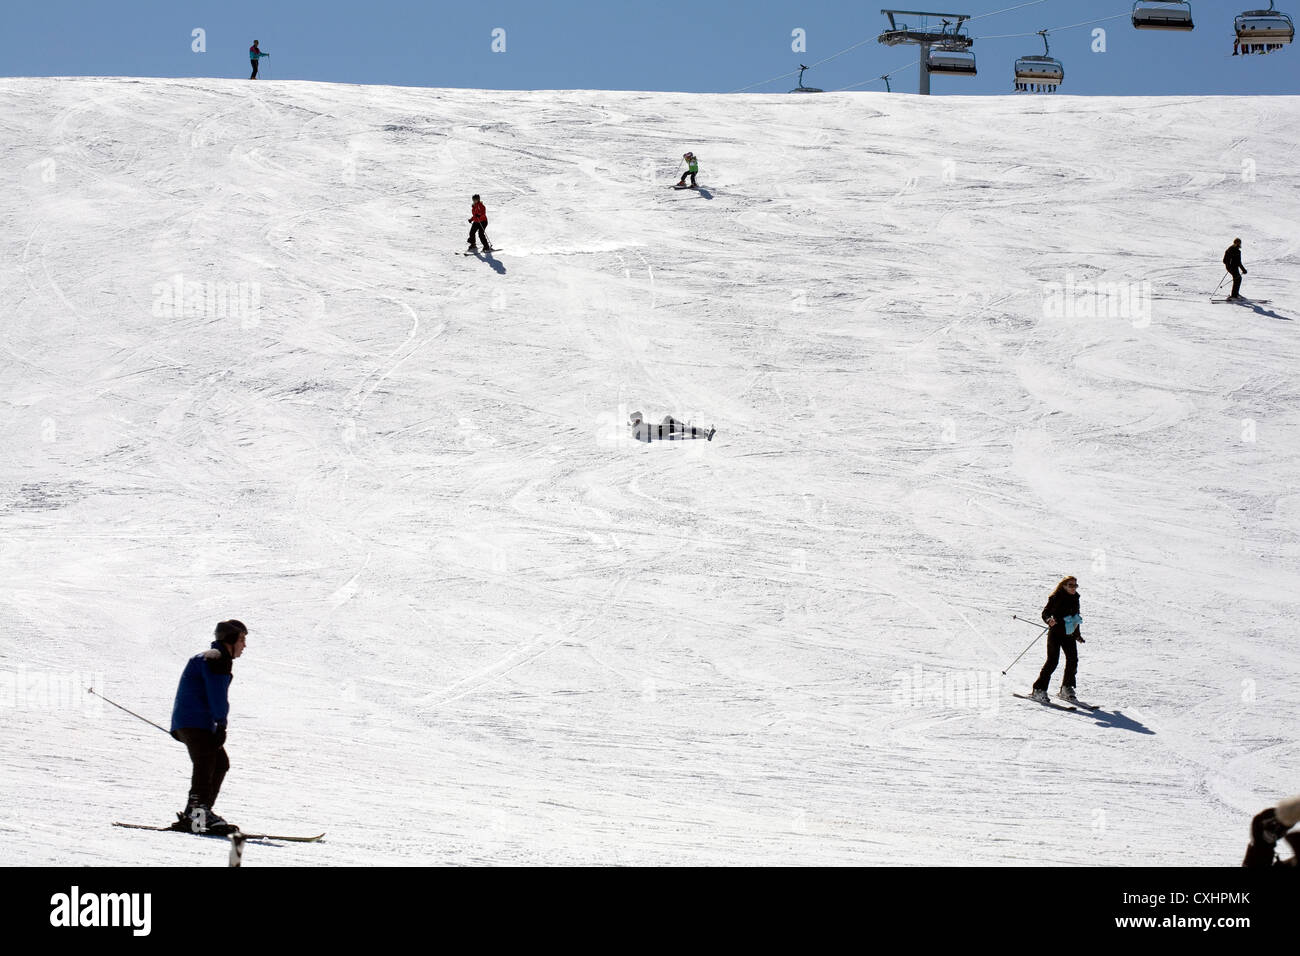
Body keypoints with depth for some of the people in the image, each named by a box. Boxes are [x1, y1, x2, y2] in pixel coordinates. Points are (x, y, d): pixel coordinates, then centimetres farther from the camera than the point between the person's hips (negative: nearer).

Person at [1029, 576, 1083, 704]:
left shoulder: (1075, 599, 13)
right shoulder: (1056, 598, -6)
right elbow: (1045, 613, -7)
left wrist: (1078, 634, 30)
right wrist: (1049, 620, -30)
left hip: (1069, 634, 6)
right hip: (1055, 632, -6)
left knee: (1073, 660, -2)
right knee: (1052, 661, -12)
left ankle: (1066, 689, 11)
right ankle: (1039, 690, -5)